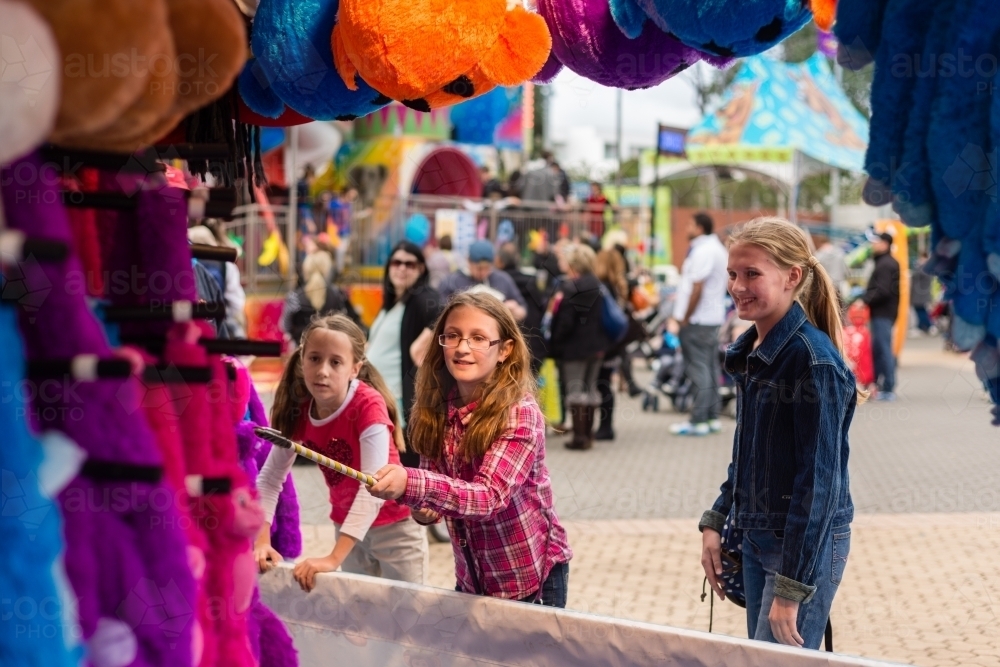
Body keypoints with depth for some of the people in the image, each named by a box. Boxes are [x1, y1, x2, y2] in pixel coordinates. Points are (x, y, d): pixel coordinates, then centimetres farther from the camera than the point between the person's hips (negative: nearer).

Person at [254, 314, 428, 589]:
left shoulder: (368, 405, -26)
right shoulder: (298, 410, -8)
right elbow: (270, 476, -5)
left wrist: (334, 558, -38)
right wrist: (262, 541, -19)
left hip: (392, 525, -5)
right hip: (346, 526, 5)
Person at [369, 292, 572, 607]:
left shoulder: (520, 414, -21)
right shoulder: (436, 410, -4)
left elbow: (490, 496, -32)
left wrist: (411, 483, -46)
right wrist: (424, 508, -14)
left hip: (531, 580, -5)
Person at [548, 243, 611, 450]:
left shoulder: (570, 288, -17)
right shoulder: (598, 286, 6)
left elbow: (564, 322, -19)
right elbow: (604, 316, 12)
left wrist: (555, 343, -7)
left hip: (575, 347, -7)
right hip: (597, 346, 7)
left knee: (575, 390, -2)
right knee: (590, 388, 14)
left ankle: (579, 435, -5)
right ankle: (588, 433, 20)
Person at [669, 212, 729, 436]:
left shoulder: (702, 251, -15)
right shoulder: (718, 248, 16)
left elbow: (697, 289, -20)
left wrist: (684, 319, -15)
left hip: (697, 319, -10)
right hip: (713, 317, 10)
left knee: (699, 369, -7)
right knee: (710, 367, 12)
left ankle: (699, 421, -6)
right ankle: (712, 417, 15)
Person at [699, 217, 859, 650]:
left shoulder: (813, 360, -19)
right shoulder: (750, 351, 6)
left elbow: (820, 478, -21)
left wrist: (791, 587, -21)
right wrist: (715, 522, 9)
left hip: (806, 544, -8)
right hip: (756, 536, 8)